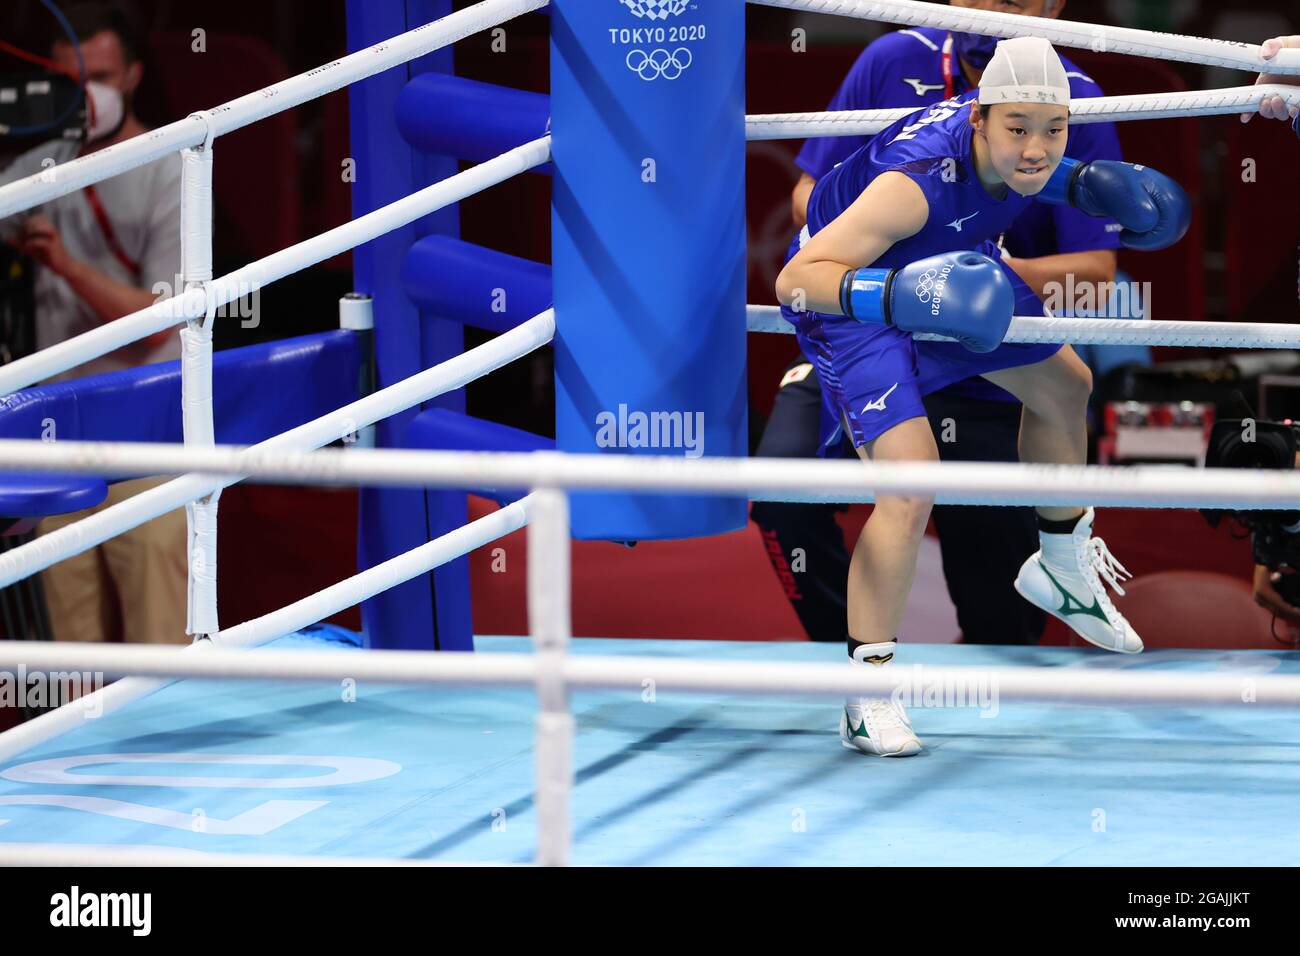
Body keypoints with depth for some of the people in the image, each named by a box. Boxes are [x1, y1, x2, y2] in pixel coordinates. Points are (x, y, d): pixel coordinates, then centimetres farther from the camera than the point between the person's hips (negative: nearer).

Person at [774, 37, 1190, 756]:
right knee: (910, 486, -24)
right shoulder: (918, 181, -41)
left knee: (1063, 386, 23)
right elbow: (795, 279, -43)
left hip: (941, 270, 9)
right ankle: (867, 695, -12)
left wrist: (1082, 184, -6)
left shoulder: (1006, 134, -18)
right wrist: (898, 295, -56)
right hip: (852, 293, -9)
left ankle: (1062, 567, 50)